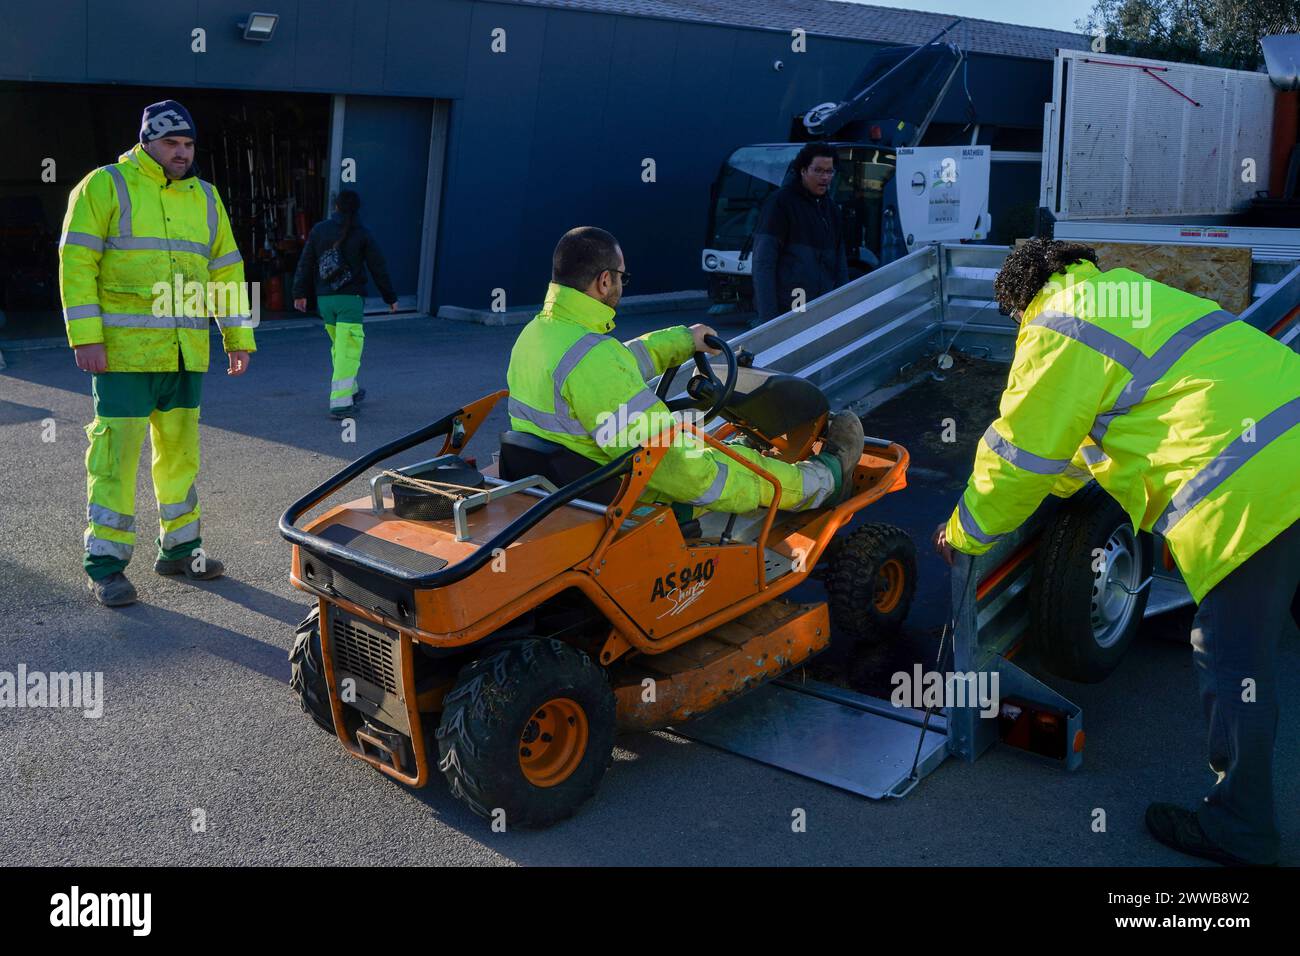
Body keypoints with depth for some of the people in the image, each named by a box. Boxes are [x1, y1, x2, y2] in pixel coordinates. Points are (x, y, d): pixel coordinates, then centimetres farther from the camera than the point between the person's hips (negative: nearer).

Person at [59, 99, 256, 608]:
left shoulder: (204, 196, 15)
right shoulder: (104, 186, -2)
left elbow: (227, 269, 18)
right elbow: (76, 264, -8)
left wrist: (239, 337, 14)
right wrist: (85, 336, -16)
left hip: (186, 353, 6)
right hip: (123, 351, -5)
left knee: (180, 449, 12)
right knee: (116, 451, -4)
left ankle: (179, 547, 25)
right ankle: (105, 563, 3)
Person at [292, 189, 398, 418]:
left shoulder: (319, 230, 5)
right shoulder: (362, 234, -4)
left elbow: (305, 263, 6)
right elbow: (378, 268, 0)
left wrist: (300, 293, 14)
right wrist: (391, 298, 10)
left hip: (324, 298, 4)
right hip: (350, 298, -4)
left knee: (339, 345, 20)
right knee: (348, 349, -6)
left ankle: (351, 390, 33)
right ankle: (340, 402, -13)